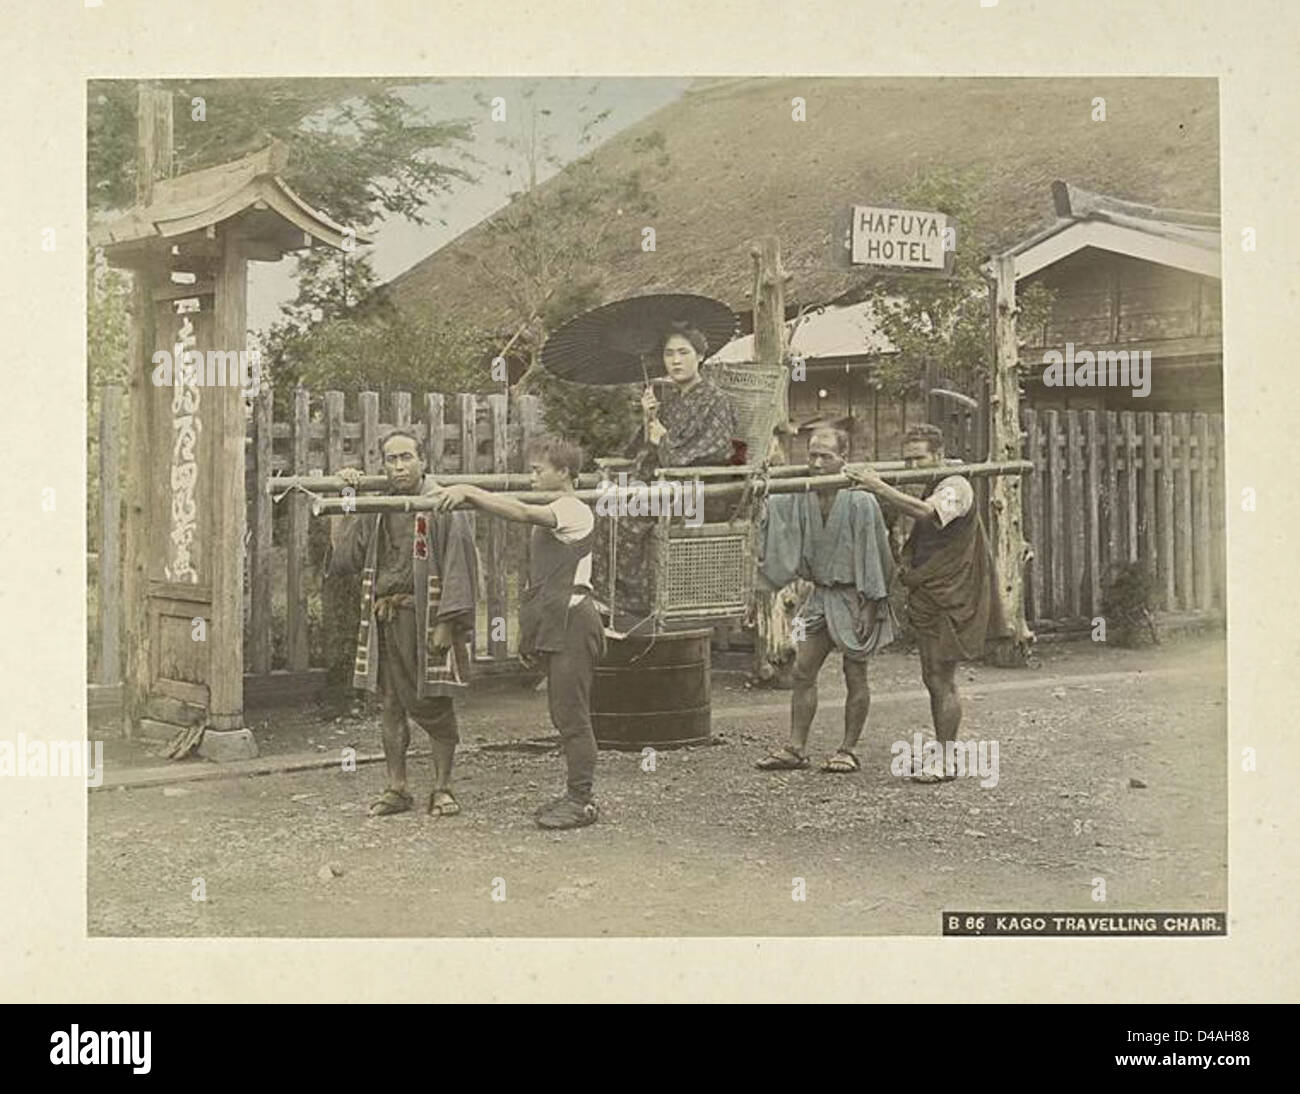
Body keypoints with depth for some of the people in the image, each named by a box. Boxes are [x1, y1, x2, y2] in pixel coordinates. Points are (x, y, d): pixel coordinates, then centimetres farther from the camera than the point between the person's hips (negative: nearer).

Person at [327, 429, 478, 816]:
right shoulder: (376, 509, 13)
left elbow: (458, 564, -10)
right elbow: (346, 558, 15)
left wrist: (447, 622, -16)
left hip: (425, 617, -6)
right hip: (384, 620, 6)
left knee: (434, 705, 1)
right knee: (392, 705, 10)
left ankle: (442, 788, 12)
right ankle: (396, 788, 18)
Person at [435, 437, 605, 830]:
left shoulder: (574, 512, -11)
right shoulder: (551, 516, 20)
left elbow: (520, 513, -29)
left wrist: (468, 492, -34)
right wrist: (530, 634, 20)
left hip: (572, 624, -10)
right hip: (553, 628, 10)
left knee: (572, 715, -6)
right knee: (564, 716, 13)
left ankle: (581, 800, 1)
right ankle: (575, 794, 20)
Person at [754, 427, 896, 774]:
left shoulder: (860, 502, -18)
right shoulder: (798, 497, -3)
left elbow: (873, 554, -15)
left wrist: (870, 605, -14)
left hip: (853, 596, -6)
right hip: (820, 593, 6)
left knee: (855, 675, 4)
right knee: (803, 671, 4)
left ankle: (848, 750, 14)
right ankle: (796, 748, 11)